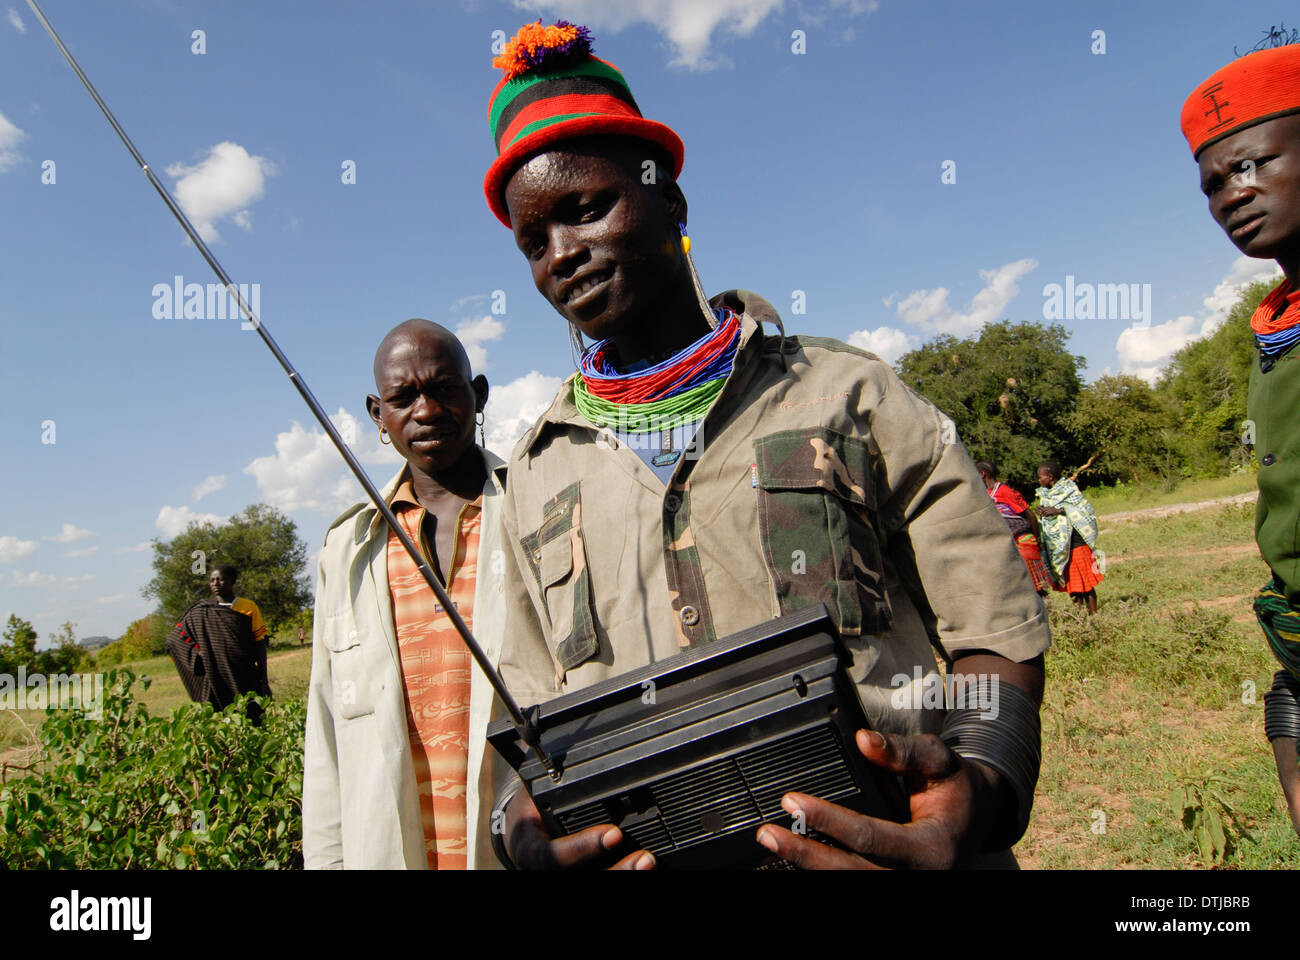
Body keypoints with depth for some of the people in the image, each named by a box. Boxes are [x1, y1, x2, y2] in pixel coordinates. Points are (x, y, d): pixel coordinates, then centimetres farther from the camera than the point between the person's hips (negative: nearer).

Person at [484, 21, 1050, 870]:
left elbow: (994, 630, 3)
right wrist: (525, 824, -6)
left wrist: (983, 788, -14)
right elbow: (533, 707, 14)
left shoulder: (848, 395, 4)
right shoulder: (538, 474, 12)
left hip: (878, 841, -1)